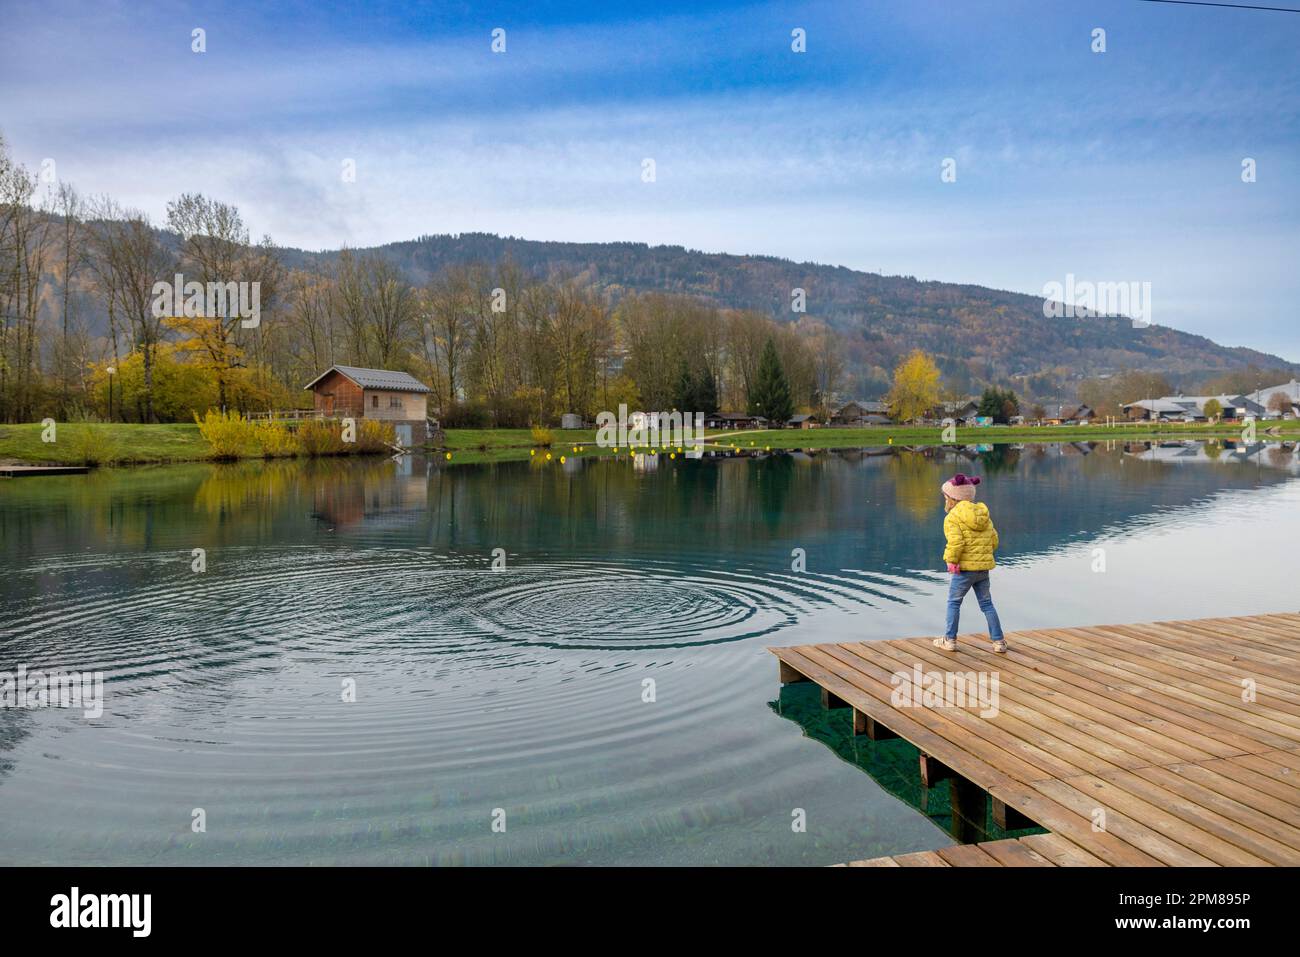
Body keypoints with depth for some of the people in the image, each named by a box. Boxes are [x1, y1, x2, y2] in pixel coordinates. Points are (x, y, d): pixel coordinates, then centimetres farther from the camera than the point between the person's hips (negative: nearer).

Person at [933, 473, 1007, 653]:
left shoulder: (952, 518, -12)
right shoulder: (984, 515, 10)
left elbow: (955, 542, -24)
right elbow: (993, 541, 11)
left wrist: (951, 560, -11)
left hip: (965, 568, -6)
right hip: (984, 568, 6)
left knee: (954, 603, 9)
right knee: (987, 604, 15)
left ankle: (950, 640, 13)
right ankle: (998, 641, 14)